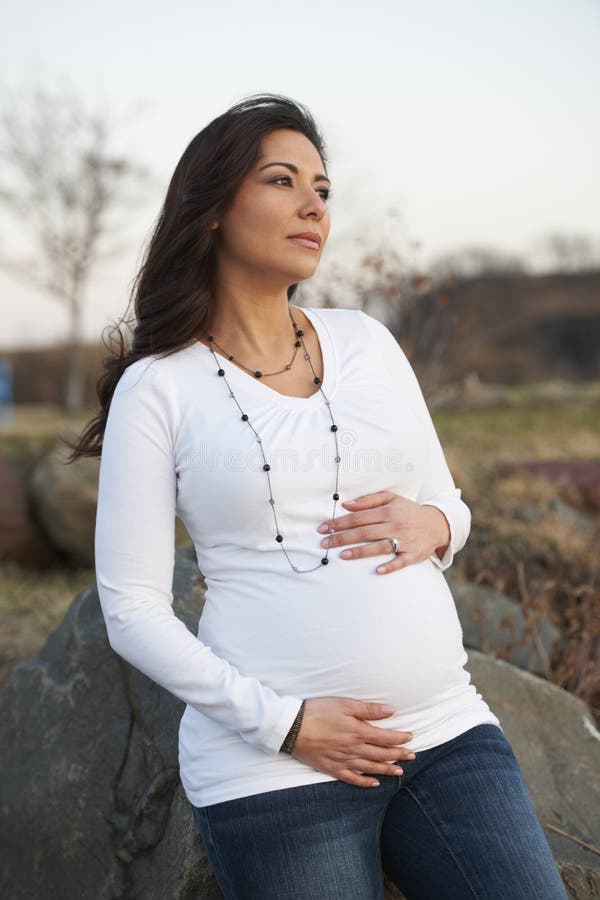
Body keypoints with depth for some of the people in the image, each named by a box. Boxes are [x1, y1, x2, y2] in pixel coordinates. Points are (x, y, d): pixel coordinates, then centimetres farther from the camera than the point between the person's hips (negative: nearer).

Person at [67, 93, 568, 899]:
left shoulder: (366, 341, 10)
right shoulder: (157, 387, -2)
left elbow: (450, 507, 18)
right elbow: (133, 610, -4)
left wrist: (432, 525, -6)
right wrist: (282, 723, -13)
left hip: (445, 731, 4)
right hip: (271, 767, -3)